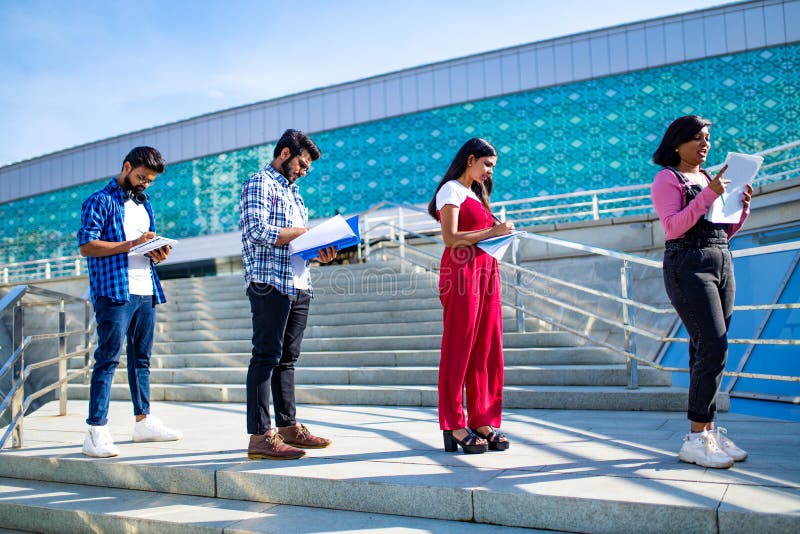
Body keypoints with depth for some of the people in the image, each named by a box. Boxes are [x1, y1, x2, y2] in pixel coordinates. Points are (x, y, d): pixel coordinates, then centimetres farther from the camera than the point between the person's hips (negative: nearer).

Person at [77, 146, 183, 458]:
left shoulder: (144, 204, 21)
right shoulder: (100, 201, -1)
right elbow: (86, 246, -10)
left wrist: (158, 253, 3)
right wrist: (131, 244, -18)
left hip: (146, 292, 7)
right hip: (114, 292, -7)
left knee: (141, 358, 12)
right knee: (108, 359, -7)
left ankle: (143, 421, 21)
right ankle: (96, 432, -4)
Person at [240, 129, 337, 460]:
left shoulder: (292, 190, 24)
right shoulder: (259, 184, -2)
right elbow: (258, 231, -17)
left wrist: (319, 254, 6)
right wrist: (302, 232, -11)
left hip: (298, 286, 9)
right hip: (269, 284, -9)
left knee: (287, 359, 12)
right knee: (266, 358, -8)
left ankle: (288, 427, 20)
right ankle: (260, 436, -5)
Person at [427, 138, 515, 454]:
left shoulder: (475, 194, 26)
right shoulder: (451, 190, -2)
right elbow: (450, 238, -12)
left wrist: (500, 233, 6)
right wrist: (491, 231, -12)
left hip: (486, 271, 9)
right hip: (462, 270, -9)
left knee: (487, 348, 5)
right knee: (458, 347, -6)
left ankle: (483, 421, 10)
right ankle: (454, 427, -1)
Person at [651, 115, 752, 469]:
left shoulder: (708, 178, 19)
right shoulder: (667, 179, -2)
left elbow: (726, 232, 20)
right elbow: (674, 227, -15)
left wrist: (742, 206, 4)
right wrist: (708, 194, -18)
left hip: (722, 264, 7)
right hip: (688, 267, -7)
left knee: (706, 350, 7)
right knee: (713, 347, -14)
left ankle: (708, 431, 12)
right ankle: (696, 439, -8)